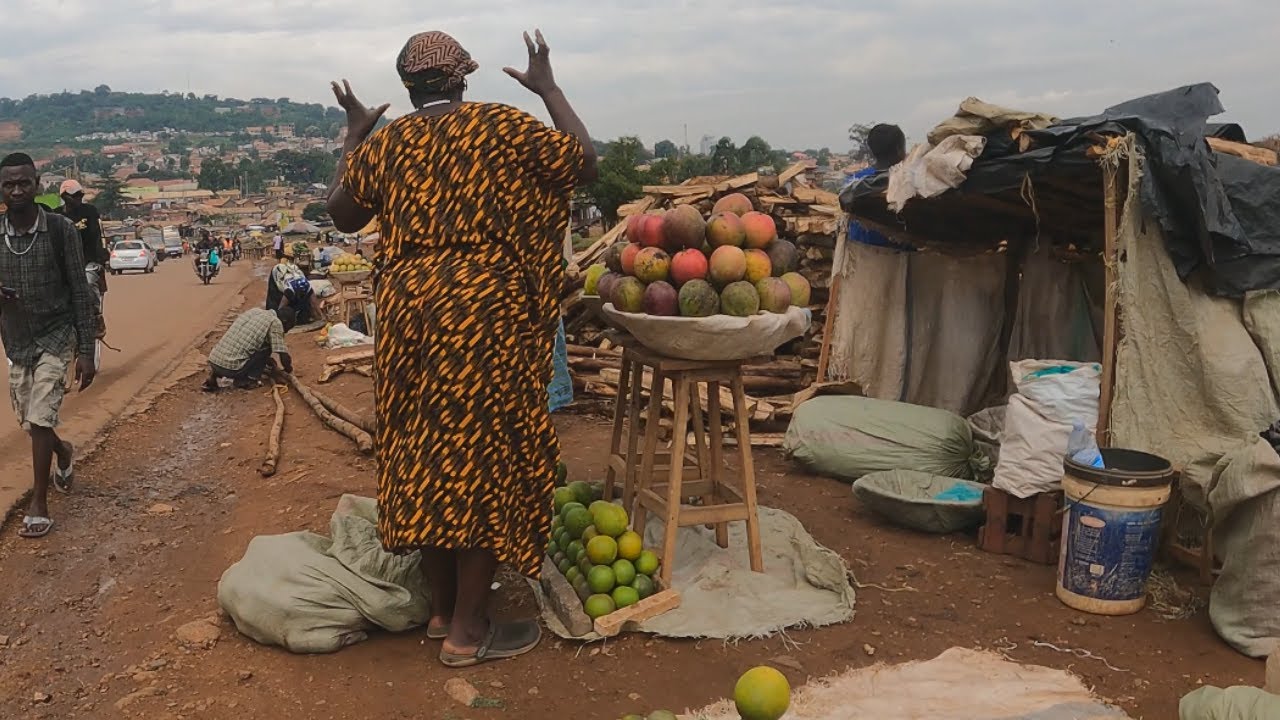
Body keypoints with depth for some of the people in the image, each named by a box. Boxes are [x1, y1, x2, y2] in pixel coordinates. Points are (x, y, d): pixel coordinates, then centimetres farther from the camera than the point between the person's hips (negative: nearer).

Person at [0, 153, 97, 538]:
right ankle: (63, 451, 48)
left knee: (40, 420, -11)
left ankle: (39, 503, 3)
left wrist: (86, 351, -11)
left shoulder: (61, 230, -12)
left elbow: (80, 292, -9)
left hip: (55, 336, -4)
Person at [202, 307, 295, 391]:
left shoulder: (254, 310, 18)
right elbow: (284, 358, -4)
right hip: (232, 368, -7)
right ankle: (246, 380, 6)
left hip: (213, 362, 7)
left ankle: (214, 376, 16)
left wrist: (267, 360, 40)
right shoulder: (275, 322, -3)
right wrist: (288, 369, 17)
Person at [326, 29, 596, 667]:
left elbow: (343, 214, 21)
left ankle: (441, 608, 24)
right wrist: (550, 90, 12)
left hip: (406, 309, 5)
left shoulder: (384, 142, 9)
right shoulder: (500, 125, -1)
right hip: (483, 310, -4)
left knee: (424, 450, 13)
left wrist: (354, 134, 30)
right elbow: (584, 161, 1)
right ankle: (468, 629, 7)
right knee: (486, 453, 1)